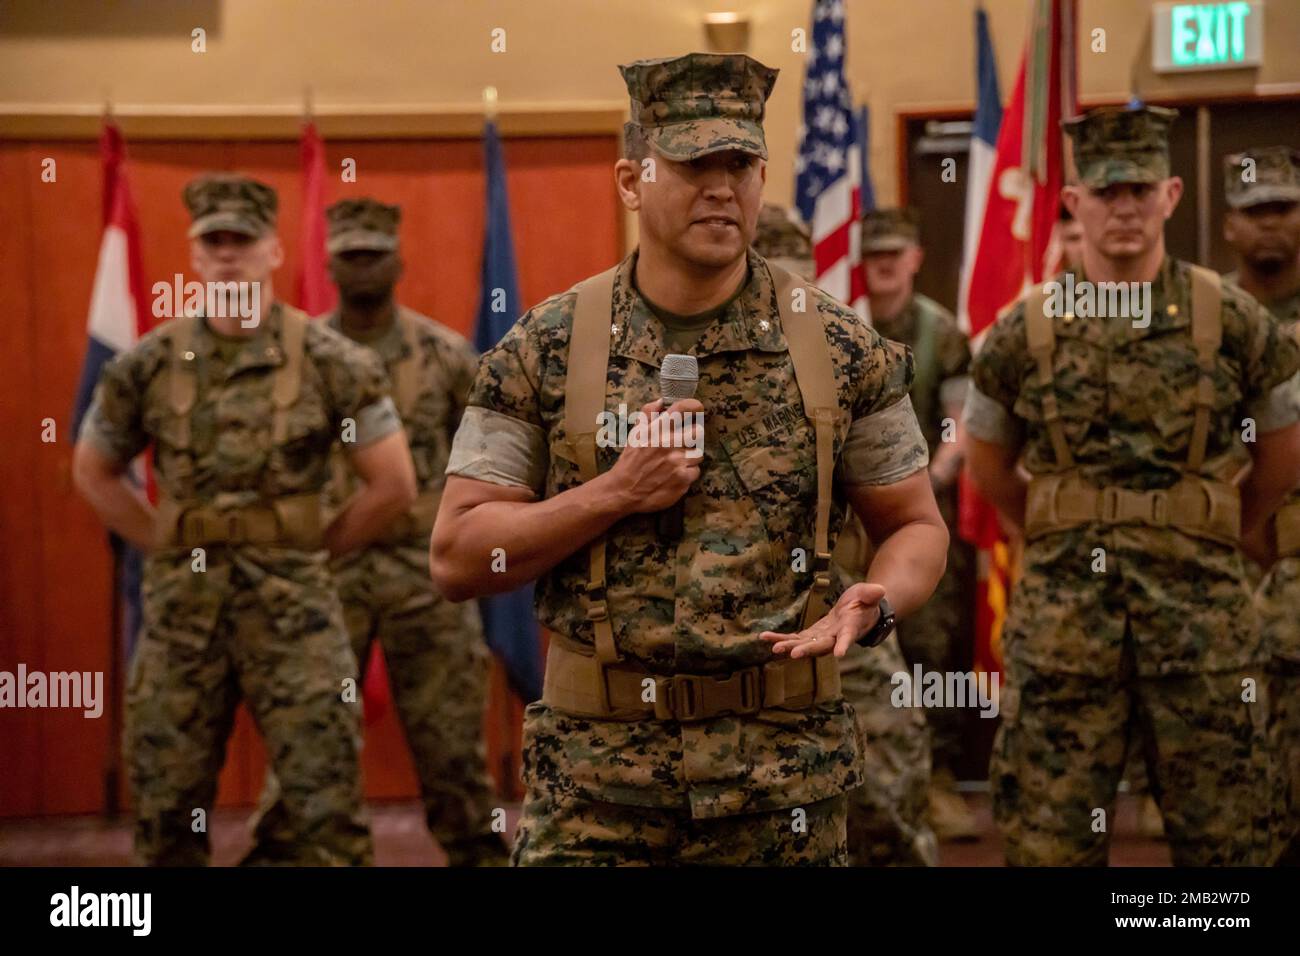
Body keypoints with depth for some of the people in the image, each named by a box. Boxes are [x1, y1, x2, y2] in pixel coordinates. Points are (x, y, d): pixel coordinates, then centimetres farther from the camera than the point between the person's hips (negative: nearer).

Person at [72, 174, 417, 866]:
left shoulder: (329, 361, -3)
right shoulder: (147, 365, 3)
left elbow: (394, 484, 0)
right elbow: (92, 473, 16)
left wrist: (313, 549, 1)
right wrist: (166, 544, 9)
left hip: (293, 604, -2)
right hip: (180, 605, 2)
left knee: (326, 808, -2)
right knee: (166, 810, 9)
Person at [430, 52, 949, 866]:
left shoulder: (841, 349, 1)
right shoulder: (544, 350, -1)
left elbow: (916, 526, 7)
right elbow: (457, 556, -2)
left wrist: (873, 603, -15)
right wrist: (614, 493, -14)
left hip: (783, 771, 1)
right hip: (594, 774, 0)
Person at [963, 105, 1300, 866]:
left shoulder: (1230, 320, 1)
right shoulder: (1027, 331, 3)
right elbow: (989, 462, 17)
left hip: (1202, 607, 0)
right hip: (1063, 611, 0)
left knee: (1225, 833, 8)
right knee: (1049, 837, 4)